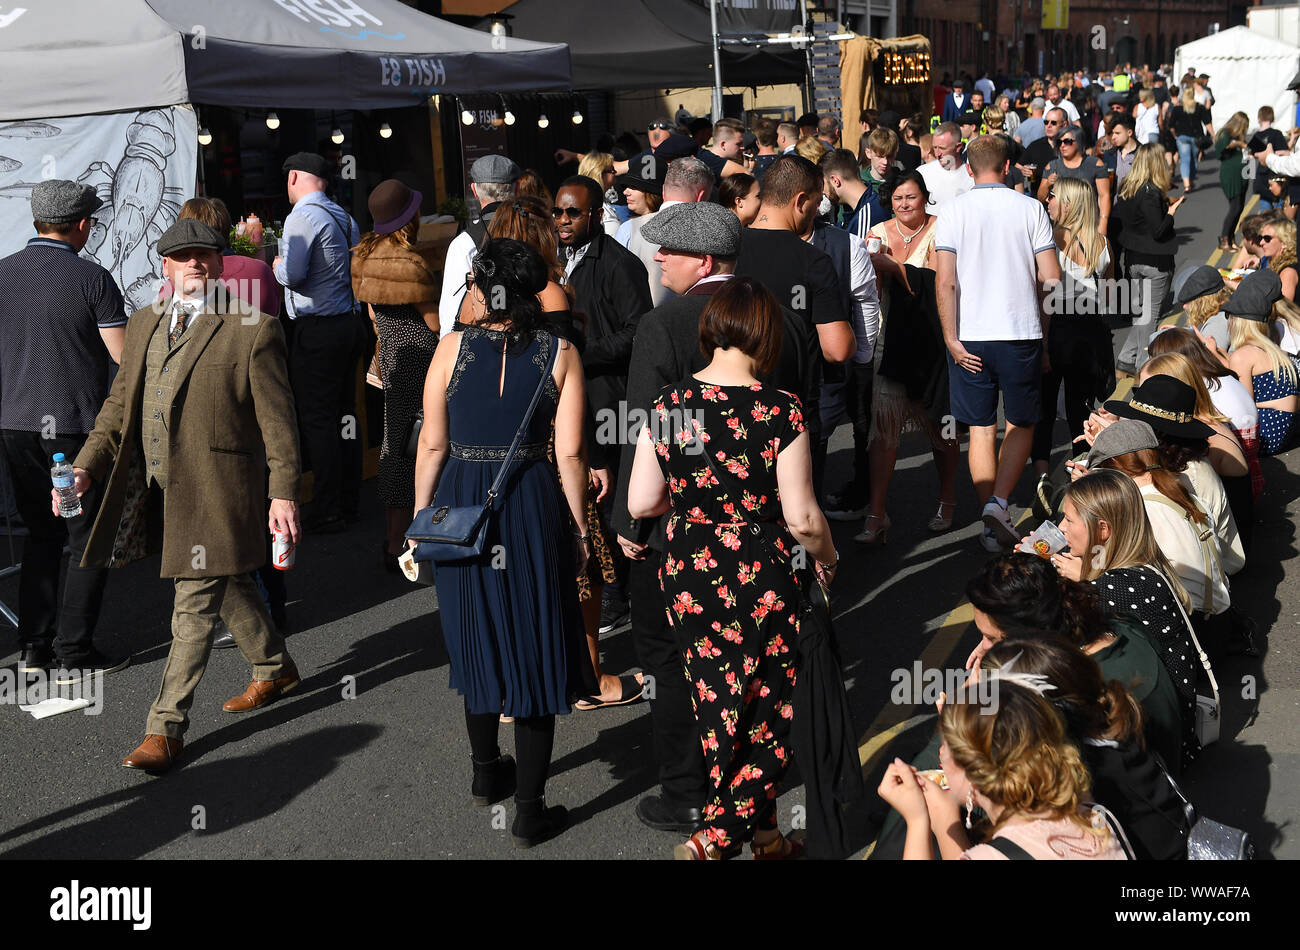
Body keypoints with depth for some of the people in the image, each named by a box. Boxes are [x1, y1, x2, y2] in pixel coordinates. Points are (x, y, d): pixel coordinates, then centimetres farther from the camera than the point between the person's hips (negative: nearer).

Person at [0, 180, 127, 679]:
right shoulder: (92, 278, -12)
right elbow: (124, 354, -13)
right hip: (76, 426, -5)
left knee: (41, 534, 18)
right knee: (90, 541, 5)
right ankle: (74, 652, 6)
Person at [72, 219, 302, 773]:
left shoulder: (253, 331, -6)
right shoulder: (143, 325, 12)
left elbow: (277, 421, -7)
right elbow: (119, 407, 17)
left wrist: (284, 494, -13)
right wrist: (86, 467, 4)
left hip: (216, 491, -6)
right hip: (155, 489, 7)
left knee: (195, 609, -5)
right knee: (227, 590, 21)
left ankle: (165, 729, 2)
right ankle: (274, 669, 43)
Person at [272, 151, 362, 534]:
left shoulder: (302, 216, -12)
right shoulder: (344, 218, 14)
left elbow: (292, 275, -21)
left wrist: (277, 265, 1)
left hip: (318, 331, -9)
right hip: (349, 324, 9)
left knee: (317, 421, -4)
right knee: (343, 416, 13)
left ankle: (327, 512, -2)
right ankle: (348, 502, 20)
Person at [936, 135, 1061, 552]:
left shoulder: (954, 211, -1)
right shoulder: (1030, 209, -1)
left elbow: (945, 282, -9)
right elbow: (1051, 278, -2)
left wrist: (951, 338, -6)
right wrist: (1044, 329, 12)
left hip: (970, 336, 1)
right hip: (1021, 332, -1)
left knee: (981, 429, 10)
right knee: (1021, 425, 14)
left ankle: (991, 525, 11)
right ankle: (998, 503, -5)